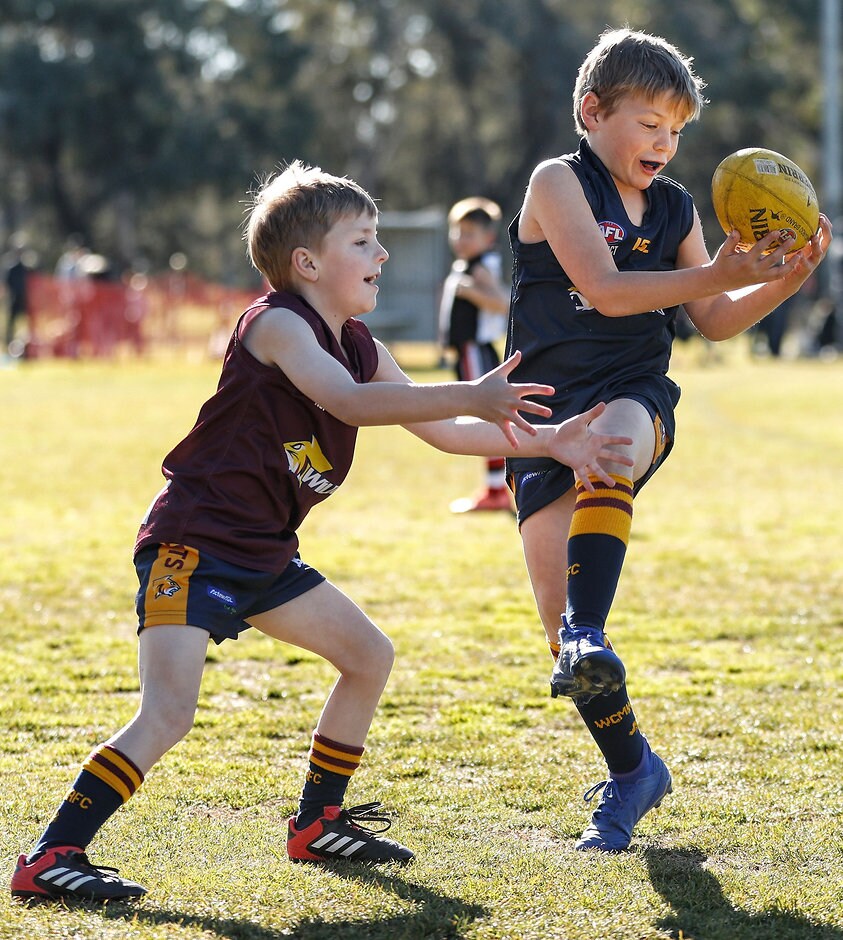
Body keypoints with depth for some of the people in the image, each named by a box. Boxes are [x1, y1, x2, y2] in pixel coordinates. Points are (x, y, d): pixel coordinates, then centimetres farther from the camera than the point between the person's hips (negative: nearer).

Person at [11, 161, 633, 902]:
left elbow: (439, 433, 15)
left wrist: (542, 443, 5)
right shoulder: (277, 325, -17)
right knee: (168, 714, -21)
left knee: (370, 657, 14)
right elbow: (348, 402, -34)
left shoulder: (359, 345, 10)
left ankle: (317, 823, 26)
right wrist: (469, 397, -39)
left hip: (264, 556, 9)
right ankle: (50, 858, -17)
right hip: (192, 546, -9)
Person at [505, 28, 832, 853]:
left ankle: (588, 637, -52)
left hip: (635, 398, 2)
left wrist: (782, 282, -1)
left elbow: (714, 321, 16)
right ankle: (631, 771, 14)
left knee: (611, 443, -39)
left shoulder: (674, 208, 12)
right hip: (548, 413, -2)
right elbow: (604, 289, -17)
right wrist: (715, 274, -24)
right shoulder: (558, 183, -5)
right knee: (558, 621, -4)